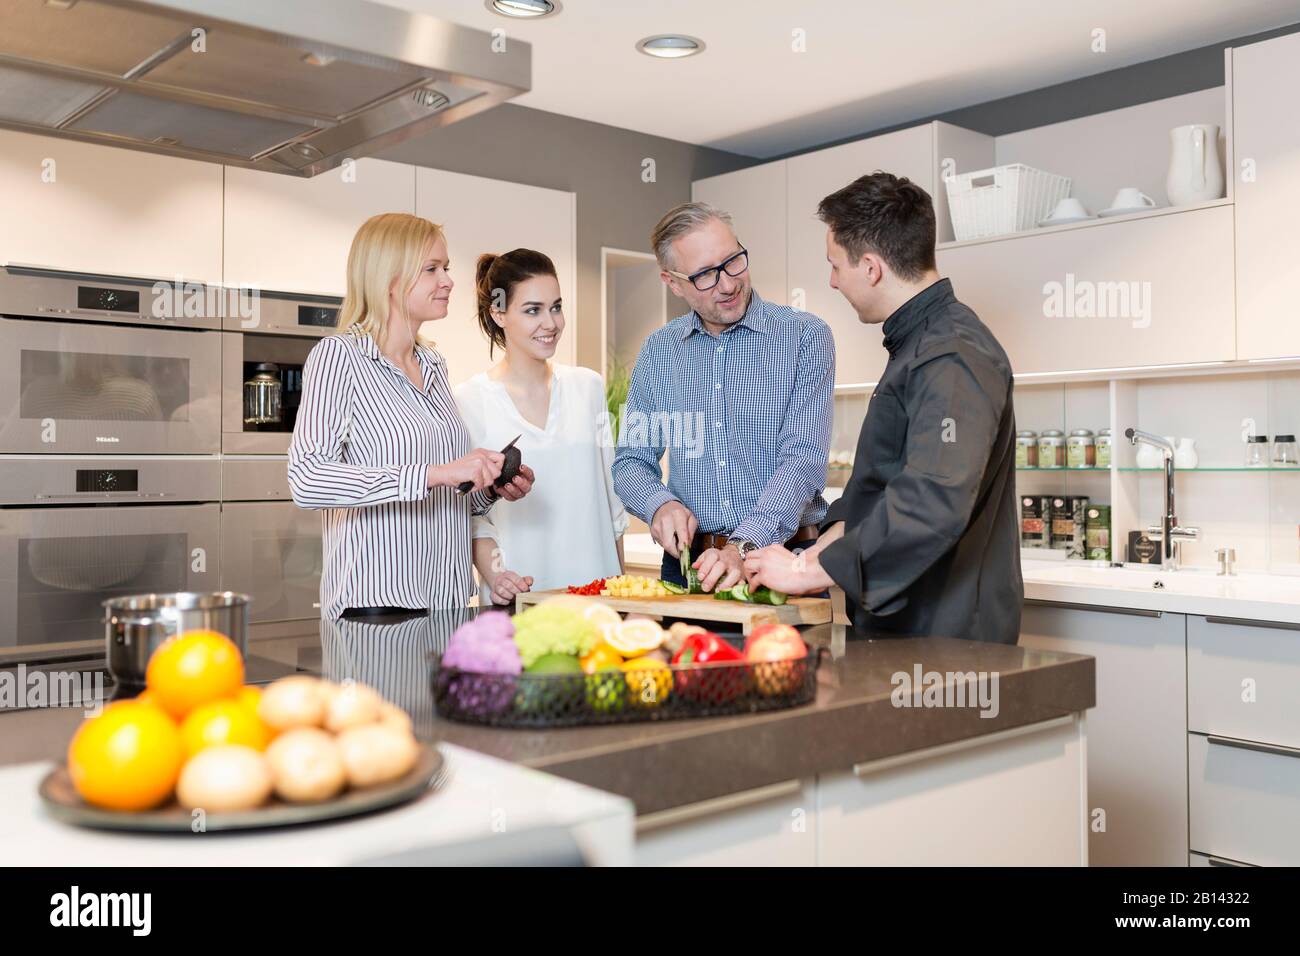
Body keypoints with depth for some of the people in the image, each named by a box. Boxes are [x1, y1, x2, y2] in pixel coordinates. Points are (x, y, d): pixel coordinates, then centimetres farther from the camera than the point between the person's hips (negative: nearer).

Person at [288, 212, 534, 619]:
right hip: (375, 602, -6)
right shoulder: (338, 356, -8)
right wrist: (433, 473, -26)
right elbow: (307, 479, -21)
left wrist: (491, 489, 3)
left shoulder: (434, 364, 14)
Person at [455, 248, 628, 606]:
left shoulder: (589, 386, 6)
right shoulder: (469, 400, -6)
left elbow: (610, 492, 11)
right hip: (522, 598, -3)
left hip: (597, 590, 4)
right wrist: (495, 576, -20)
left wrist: (621, 585, 9)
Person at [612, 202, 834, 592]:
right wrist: (660, 504, -9)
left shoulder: (805, 336, -2)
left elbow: (804, 458, -12)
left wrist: (746, 546, -24)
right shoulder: (658, 351, 10)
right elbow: (631, 461, 13)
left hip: (783, 559, -2)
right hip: (688, 563, 3)